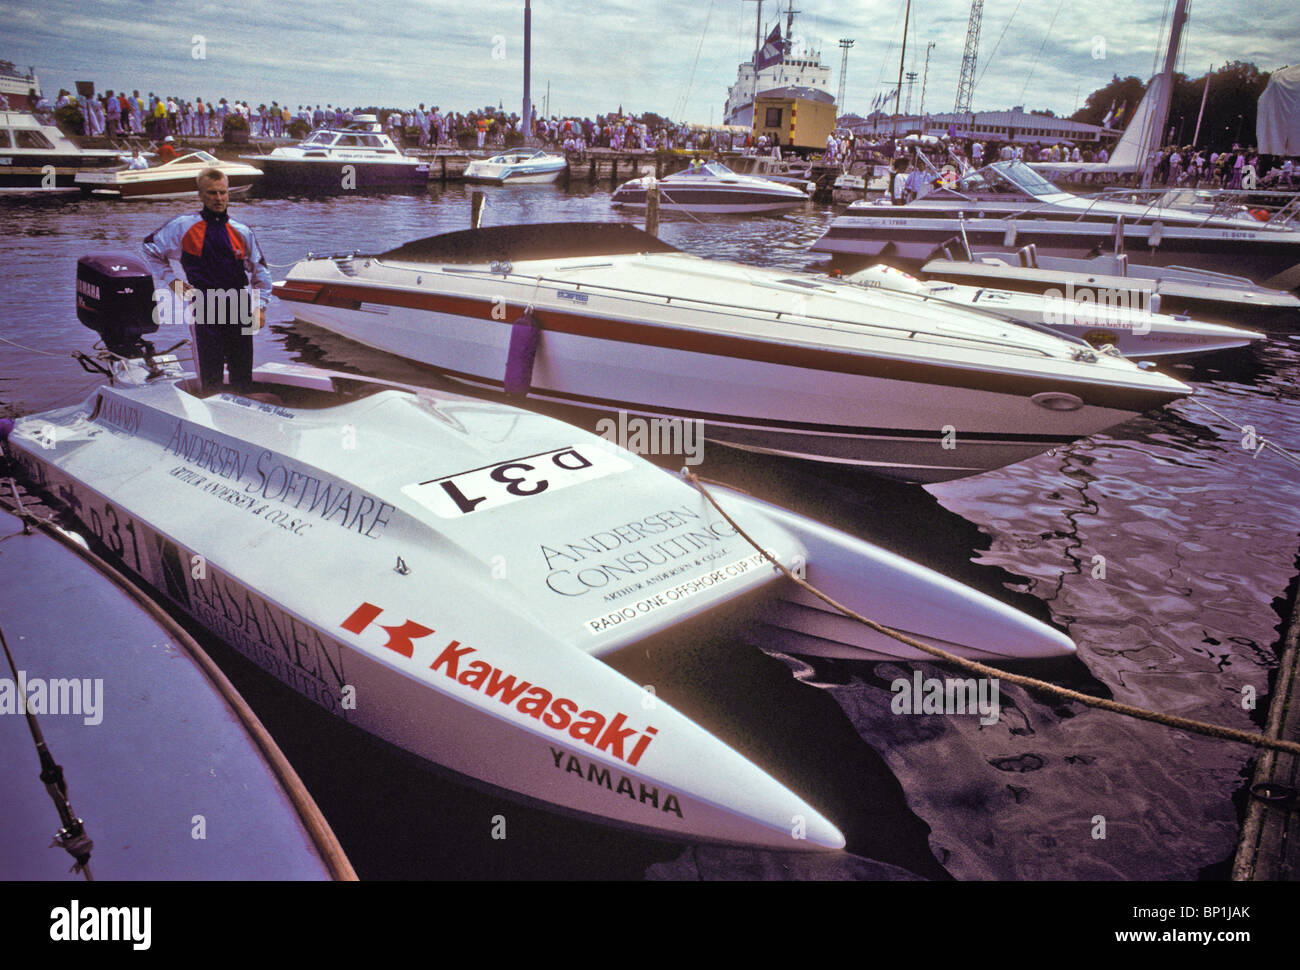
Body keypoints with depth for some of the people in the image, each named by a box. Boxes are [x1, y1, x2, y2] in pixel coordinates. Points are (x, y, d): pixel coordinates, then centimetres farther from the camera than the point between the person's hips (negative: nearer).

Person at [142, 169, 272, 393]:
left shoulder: (242, 232, 9)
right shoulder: (183, 226, 3)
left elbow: (260, 271, 17)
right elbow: (150, 248, 15)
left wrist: (260, 307, 8)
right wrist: (170, 279, 7)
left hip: (240, 307, 2)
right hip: (205, 307, -2)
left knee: (243, 376, 4)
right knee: (210, 376, -2)